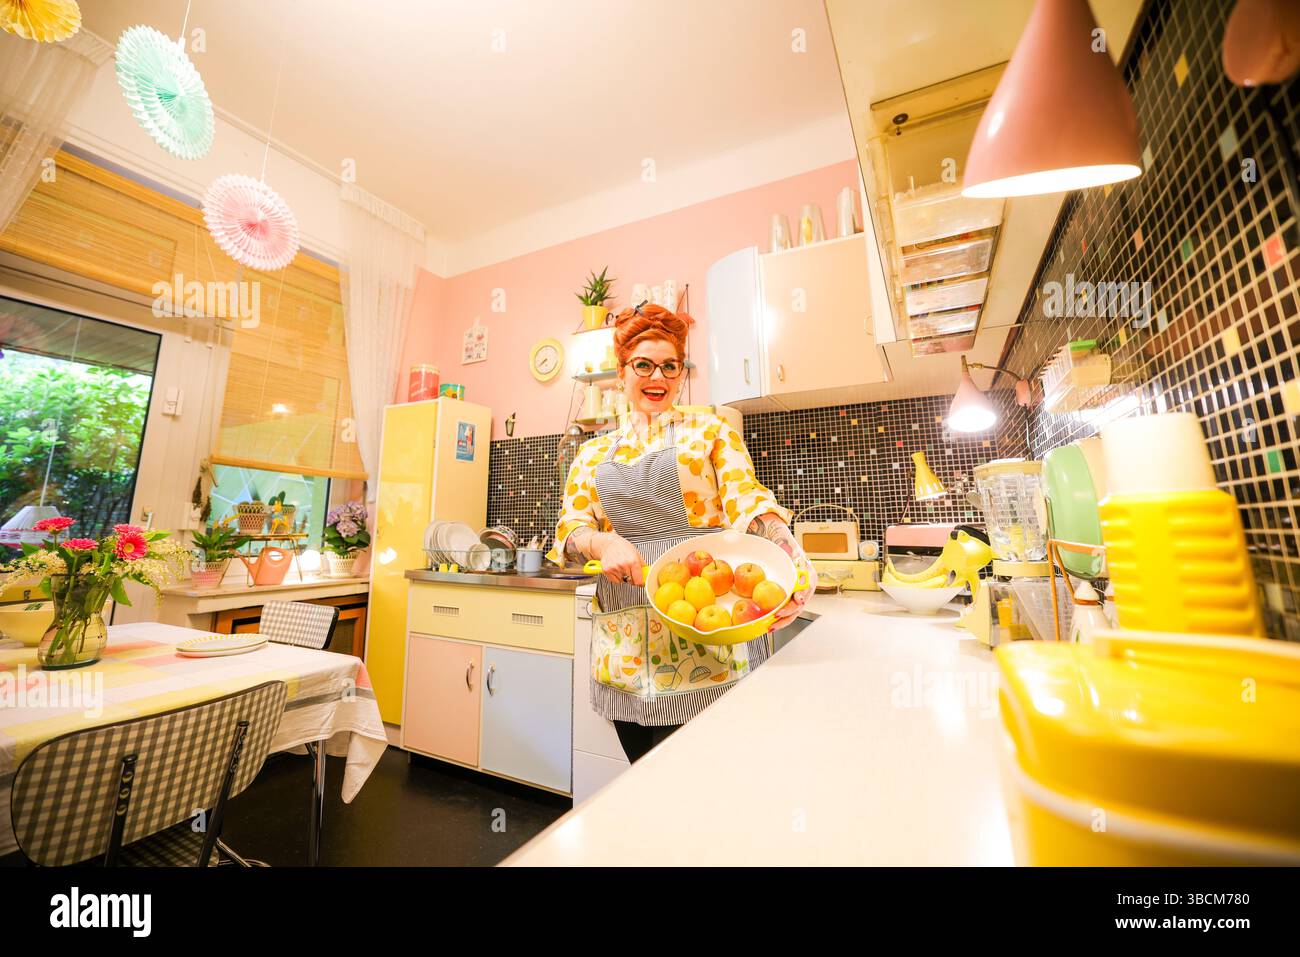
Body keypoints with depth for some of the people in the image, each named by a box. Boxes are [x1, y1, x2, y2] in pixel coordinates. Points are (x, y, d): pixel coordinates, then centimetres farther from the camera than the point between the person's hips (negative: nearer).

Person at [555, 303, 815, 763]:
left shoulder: (710, 431, 6)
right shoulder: (593, 454, 13)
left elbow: (747, 499, -8)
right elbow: (568, 531, 6)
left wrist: (791, 558, -27)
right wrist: (601, 542, -17)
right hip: (626, 637, 3)